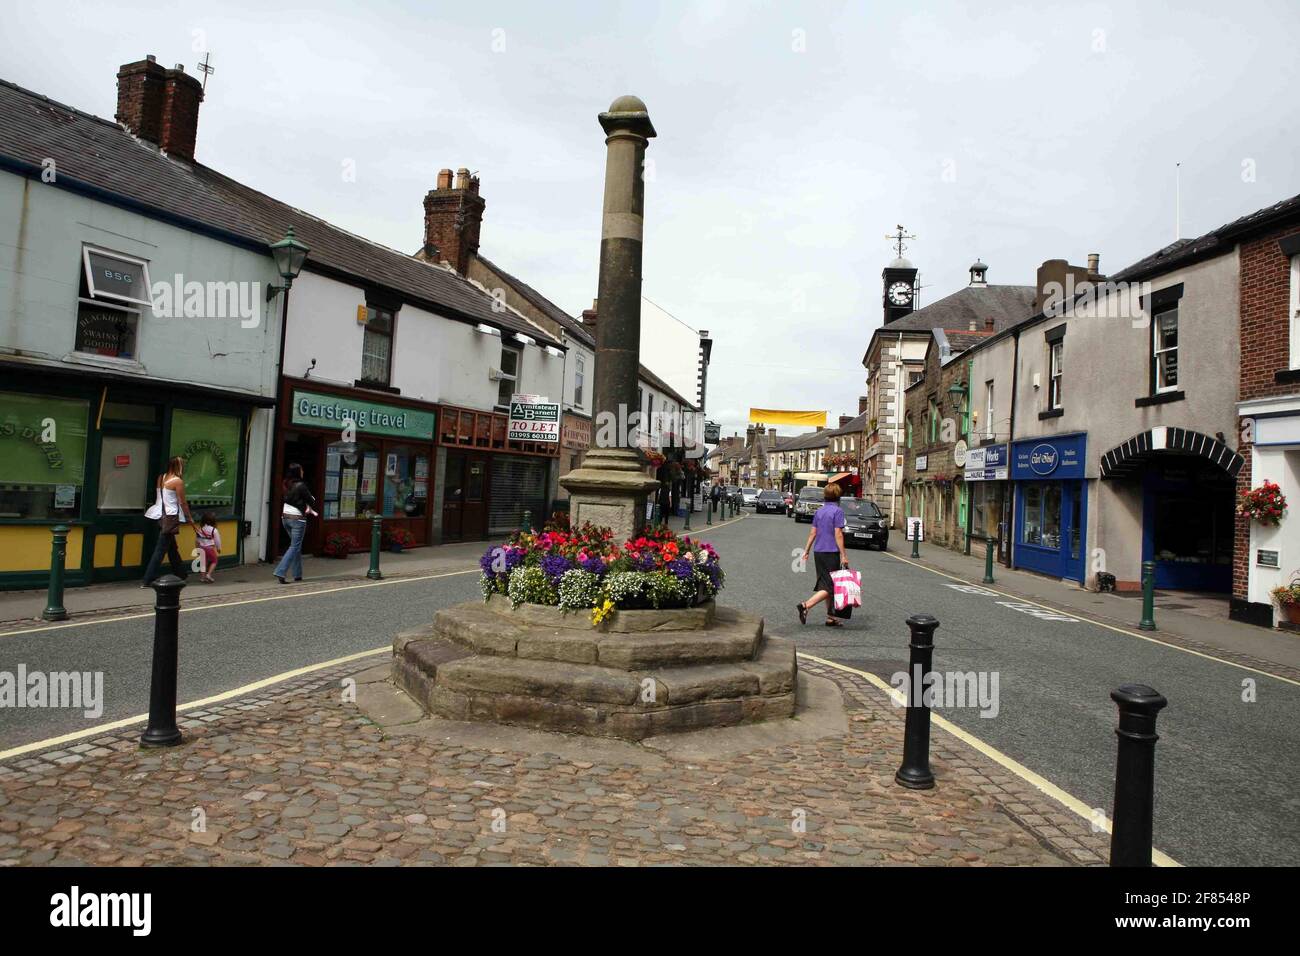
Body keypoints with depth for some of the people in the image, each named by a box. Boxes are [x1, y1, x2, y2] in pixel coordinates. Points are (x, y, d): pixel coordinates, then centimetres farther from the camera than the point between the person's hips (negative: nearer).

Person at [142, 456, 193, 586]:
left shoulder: (161, 478, 8)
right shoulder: (178, 481, -11)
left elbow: (161, 496, 8)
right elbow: (182, 502, -8)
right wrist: (190, 518, 3)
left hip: (161, 516, 8)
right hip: (171, 517, -8)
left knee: (172, 546, 19)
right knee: (161, 548, -4)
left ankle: (181, 573, 31)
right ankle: (148, 580, -4)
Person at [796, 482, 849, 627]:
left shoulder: (819, 511, 10)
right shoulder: (837, 511, -10)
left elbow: (813, 533, 11)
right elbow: (838, 534, -14)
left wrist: (806, 551, 17)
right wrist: (844, 555, -13)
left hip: (818, 552, 7)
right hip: (831, 553, -7)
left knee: (826, 584, 14)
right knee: (830, 587, -4)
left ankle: (830, 618, 18)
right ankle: (806, 605, -19)